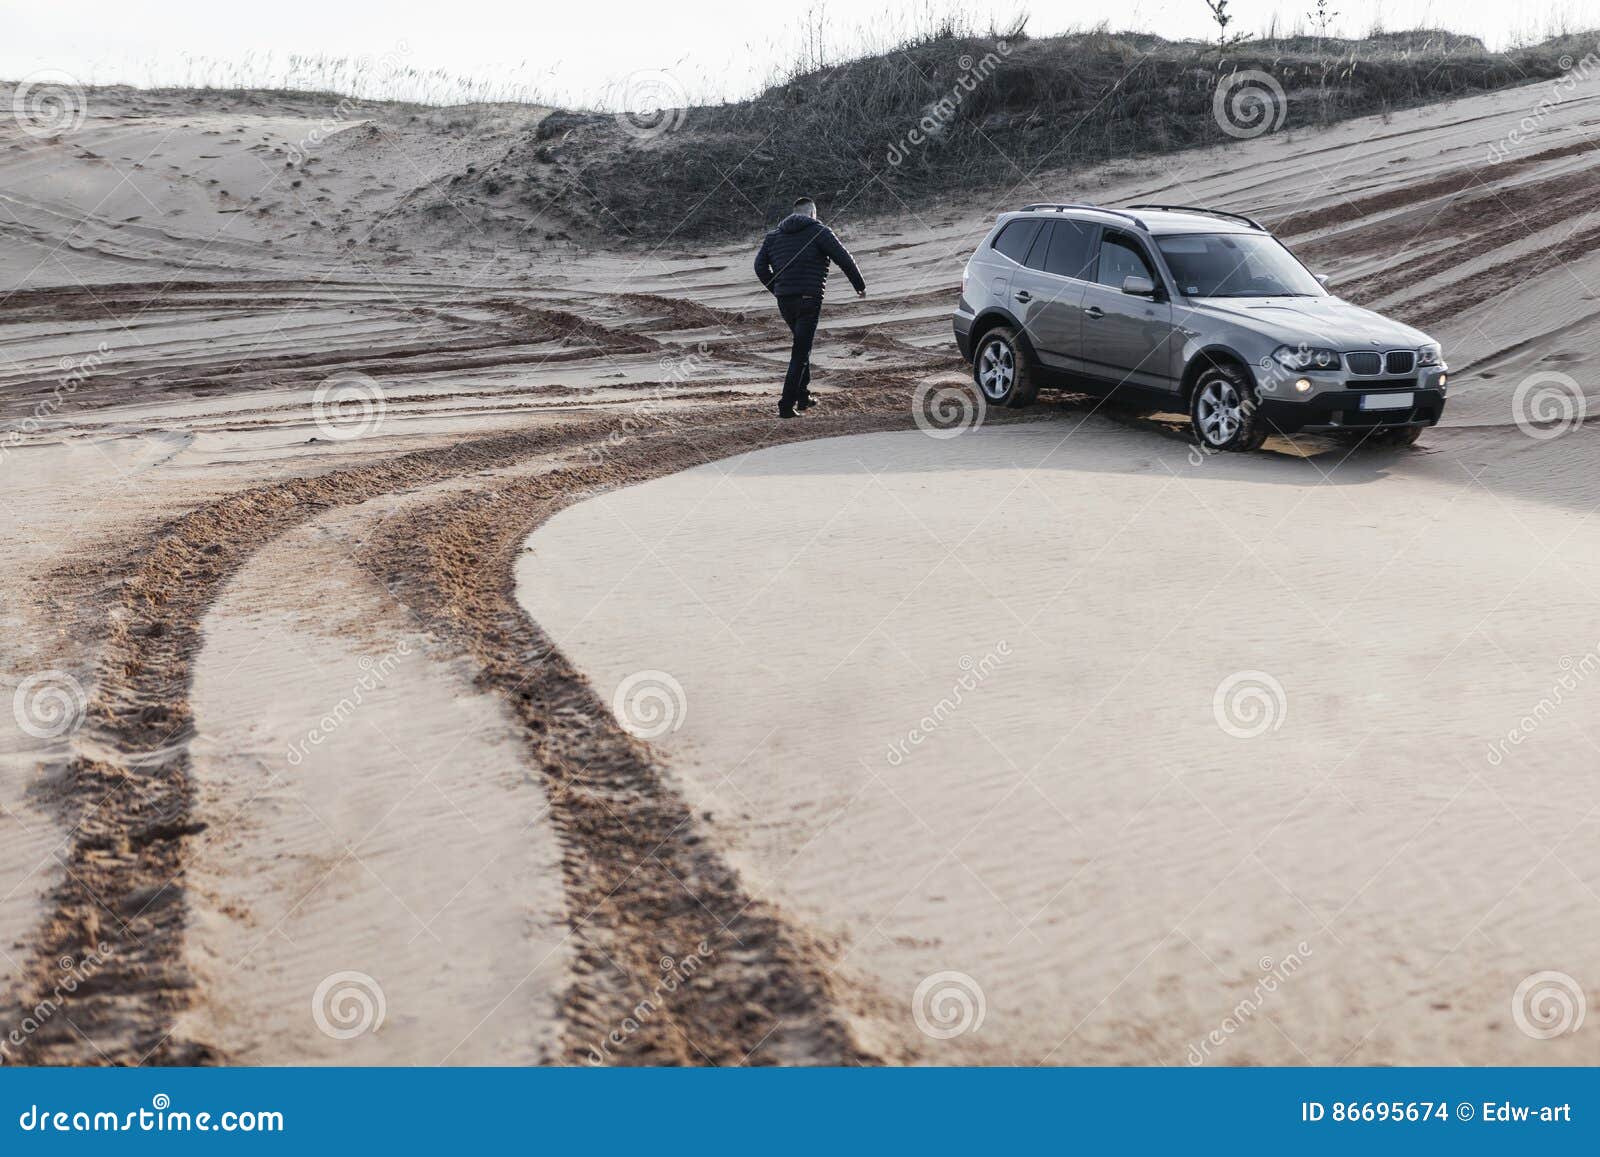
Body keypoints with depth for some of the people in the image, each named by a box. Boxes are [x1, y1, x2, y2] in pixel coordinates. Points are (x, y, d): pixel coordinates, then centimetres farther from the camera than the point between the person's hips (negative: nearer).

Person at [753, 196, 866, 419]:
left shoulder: (774, 235, 14)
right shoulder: (819, 231, -2)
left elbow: (760, 266, 11)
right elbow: (844, 259, -5)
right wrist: (860, 285, 8)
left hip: (784, 301, 6)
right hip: (809, 300, -6)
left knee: (802, 344, 25)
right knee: (801, 352, -2)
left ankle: (803, 396, 25)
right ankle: (786, 405, -7)